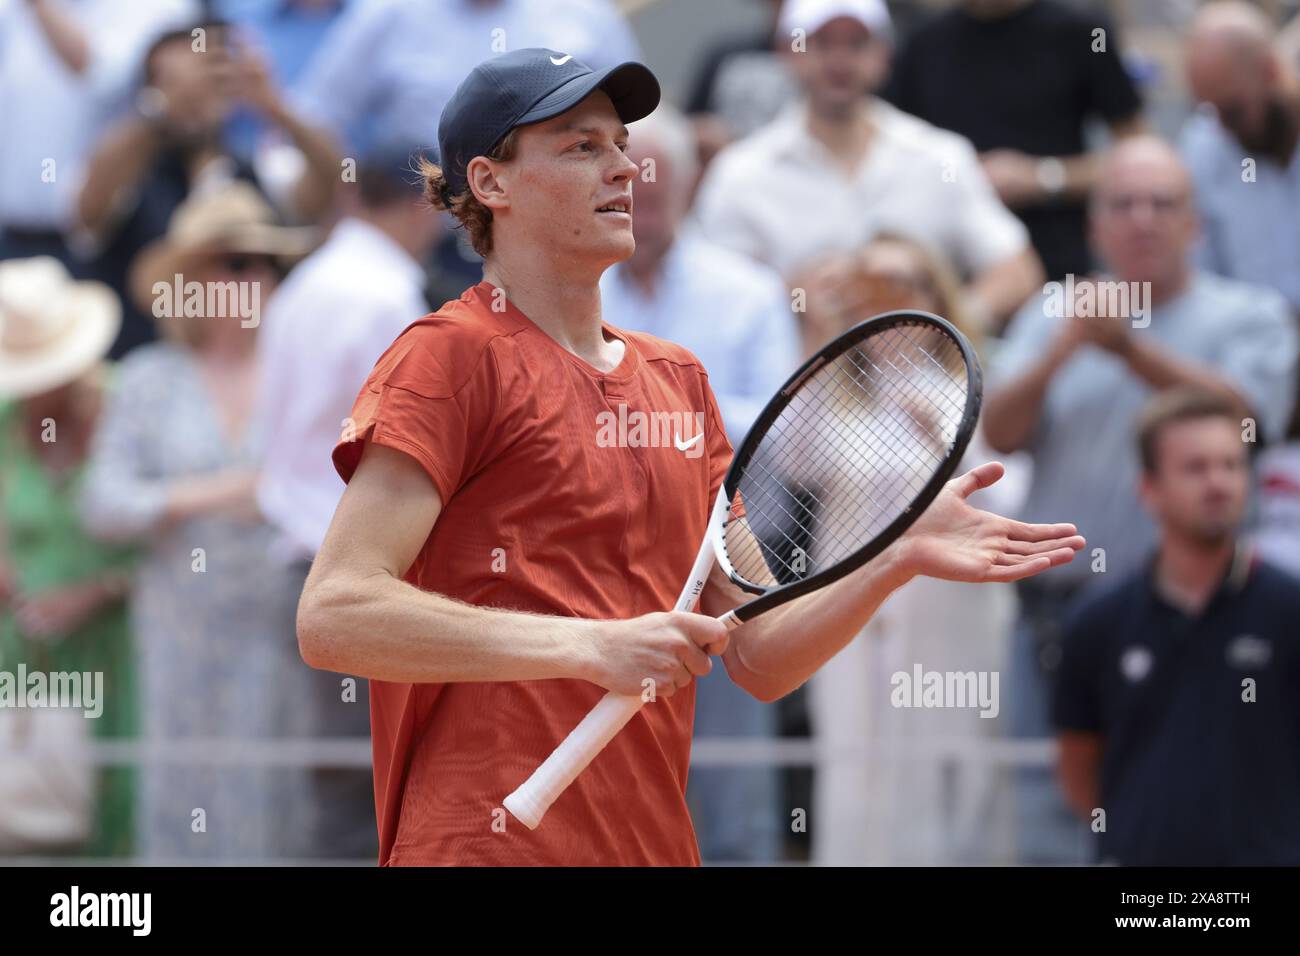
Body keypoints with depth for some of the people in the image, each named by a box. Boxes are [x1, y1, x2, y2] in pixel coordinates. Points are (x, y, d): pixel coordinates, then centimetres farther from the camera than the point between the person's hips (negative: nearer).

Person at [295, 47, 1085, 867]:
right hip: (493, 845, -7)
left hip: (657, 845, 7)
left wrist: (900, 561, -2)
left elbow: (758, 659, 14)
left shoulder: (677, 379, 16)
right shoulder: (453, 355, -5)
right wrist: (592, 648, -21)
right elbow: (333, 615, -16)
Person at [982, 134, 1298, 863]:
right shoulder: (1055, 312, 16)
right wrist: (1061, 352, -14)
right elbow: (1000, 431, 4)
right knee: (1049, 823, 2)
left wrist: (1130, 349, -20)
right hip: (1057, 606, 3)